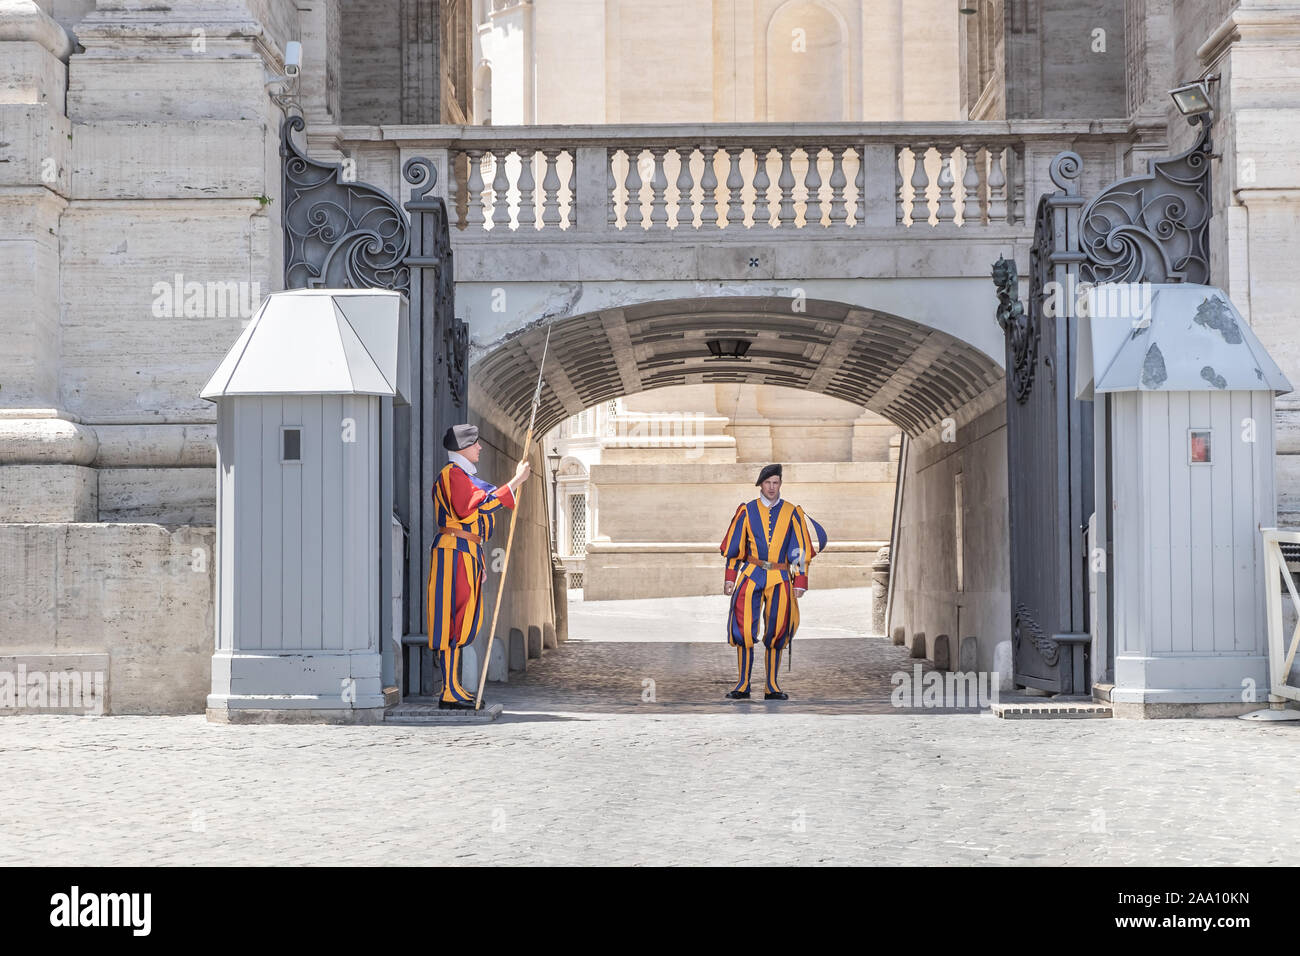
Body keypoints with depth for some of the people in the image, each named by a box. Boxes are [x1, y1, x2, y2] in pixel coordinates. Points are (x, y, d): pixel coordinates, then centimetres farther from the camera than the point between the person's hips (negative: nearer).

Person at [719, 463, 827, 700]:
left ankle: (772, 687, 9)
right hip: (751, 576, -1)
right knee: (744, 629, -10)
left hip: (780, 579, 1)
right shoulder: (747, 511, 7)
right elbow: (733, 546, 9)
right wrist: (730, 577, 3)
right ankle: (743, 685, -3)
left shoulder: (792, 513, 7)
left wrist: (800, 581, 1)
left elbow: (801, 549, 7)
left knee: (777, 632, 1)